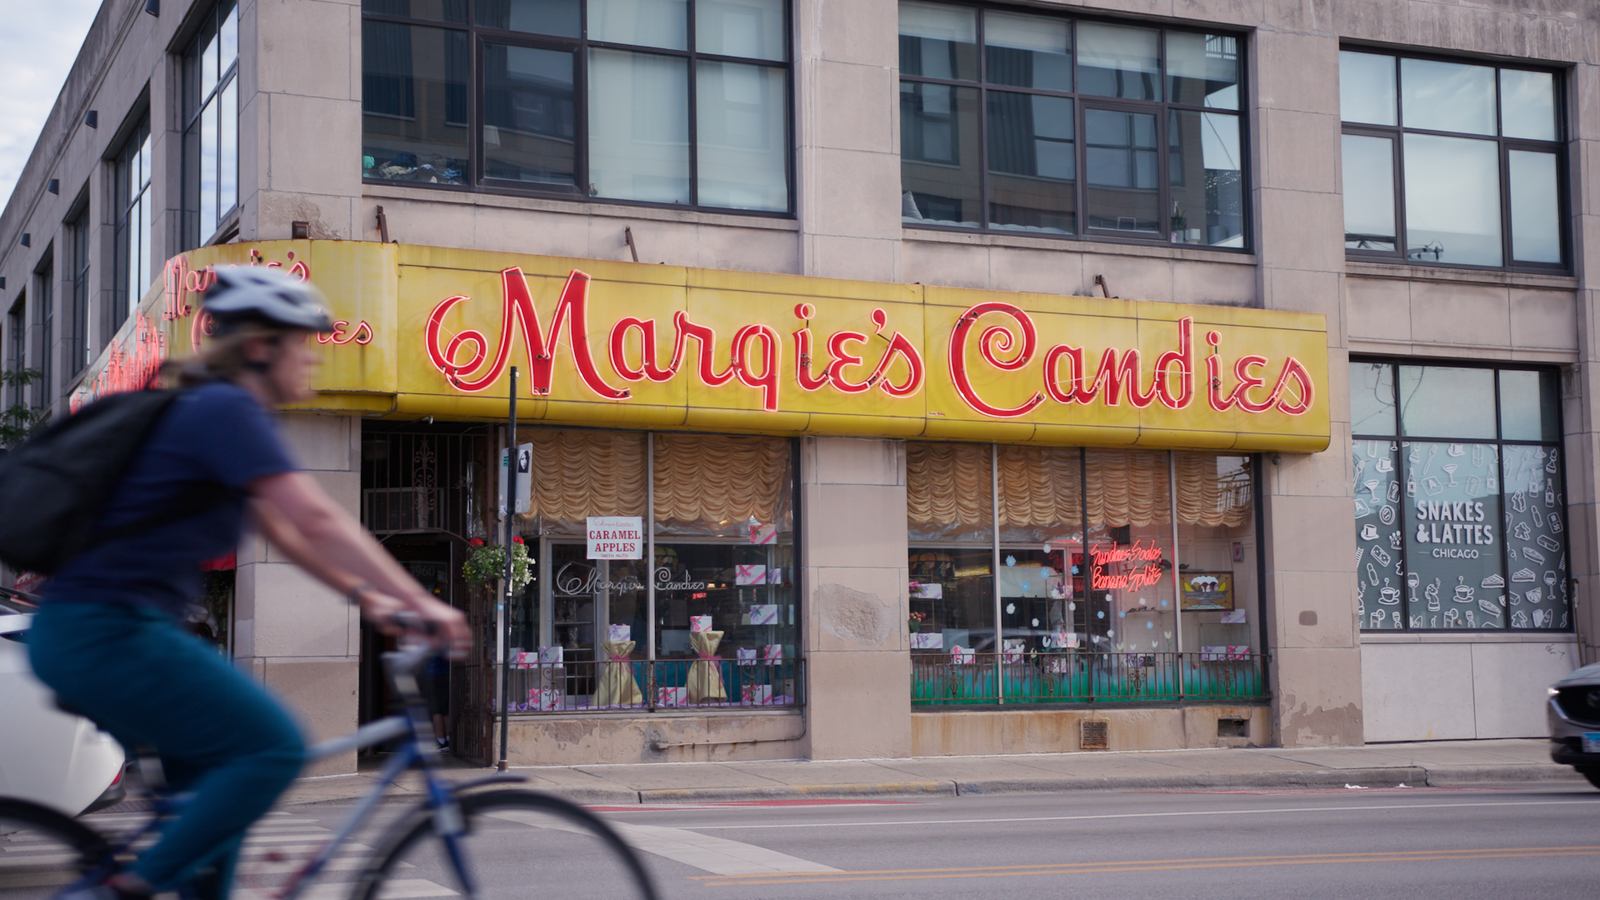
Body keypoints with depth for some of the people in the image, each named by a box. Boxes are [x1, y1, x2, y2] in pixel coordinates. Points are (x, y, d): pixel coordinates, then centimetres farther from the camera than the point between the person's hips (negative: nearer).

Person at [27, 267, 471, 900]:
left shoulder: (216, 411, 18)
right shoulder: (228, 409, -13)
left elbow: (282, 530, 23)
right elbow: (318, 520, -20)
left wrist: (365, 597, 19)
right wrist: (419, 602, -21)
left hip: (84, 635, 11)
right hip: (107, 633, -11)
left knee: (223, 784, 15)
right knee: (274, 748, -13)